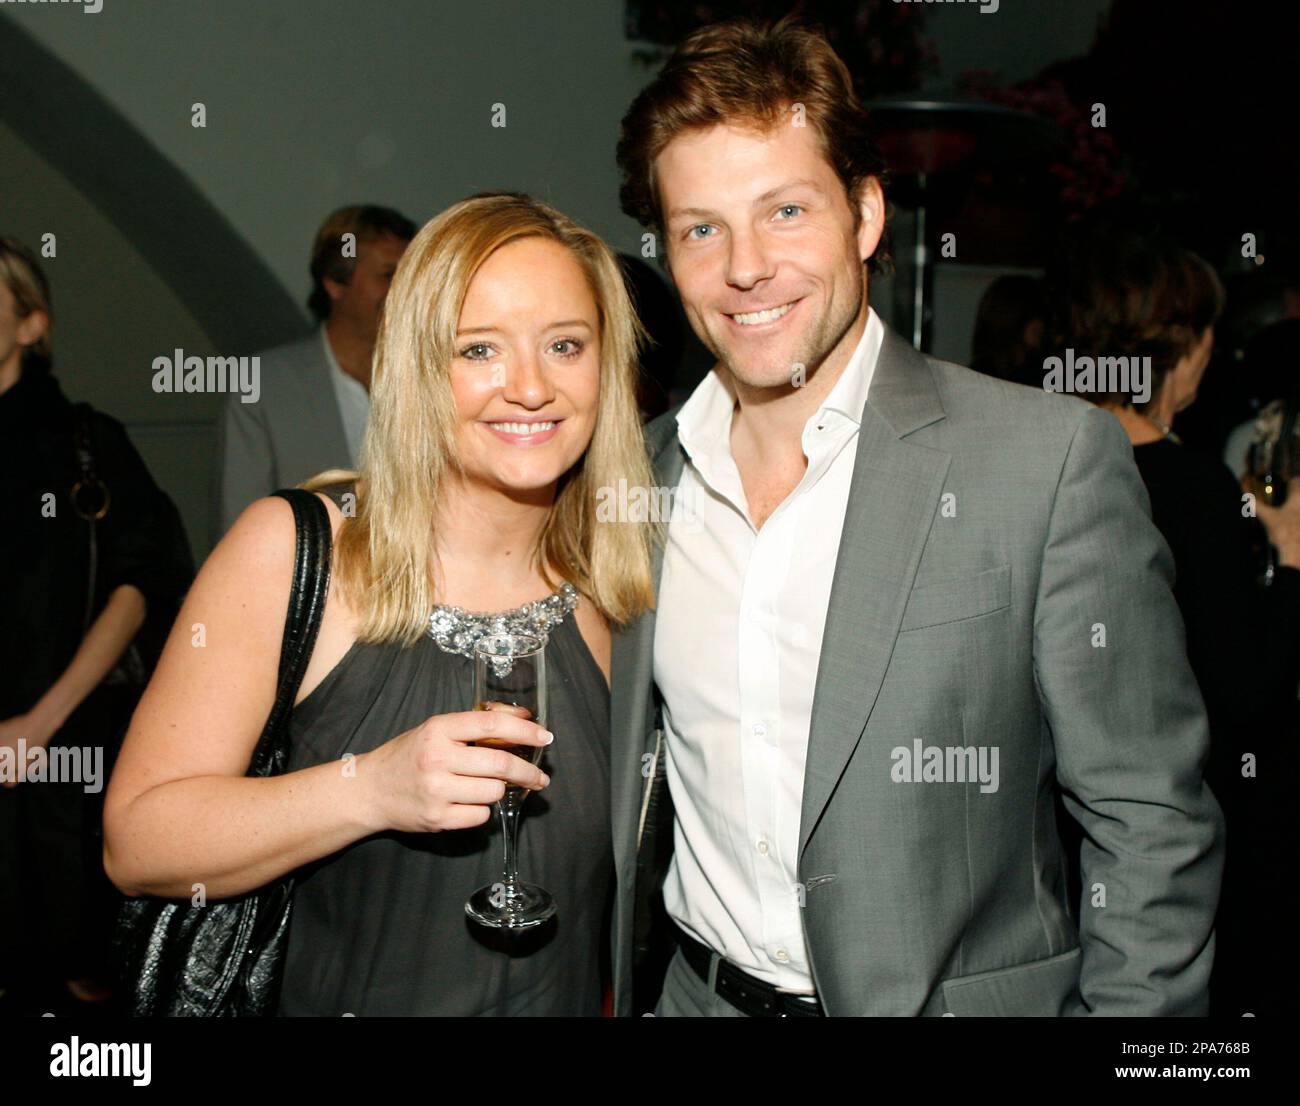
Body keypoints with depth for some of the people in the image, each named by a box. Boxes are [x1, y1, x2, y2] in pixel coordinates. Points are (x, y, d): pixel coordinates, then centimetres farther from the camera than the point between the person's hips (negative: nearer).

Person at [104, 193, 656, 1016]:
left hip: (562, 1001, 3)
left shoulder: (611, 596, -8)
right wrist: (369, 789, -30)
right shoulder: (291, 548, -16)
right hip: (324, 997, -2)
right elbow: (136, 842, -18)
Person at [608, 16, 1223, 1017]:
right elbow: (628, 803, 8)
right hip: (694, 992, 4)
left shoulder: (1053, 459, -16)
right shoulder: (640, 474, -2)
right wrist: (616, 993, 5)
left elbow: (1153, 831, -12)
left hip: (961, 996, -3)